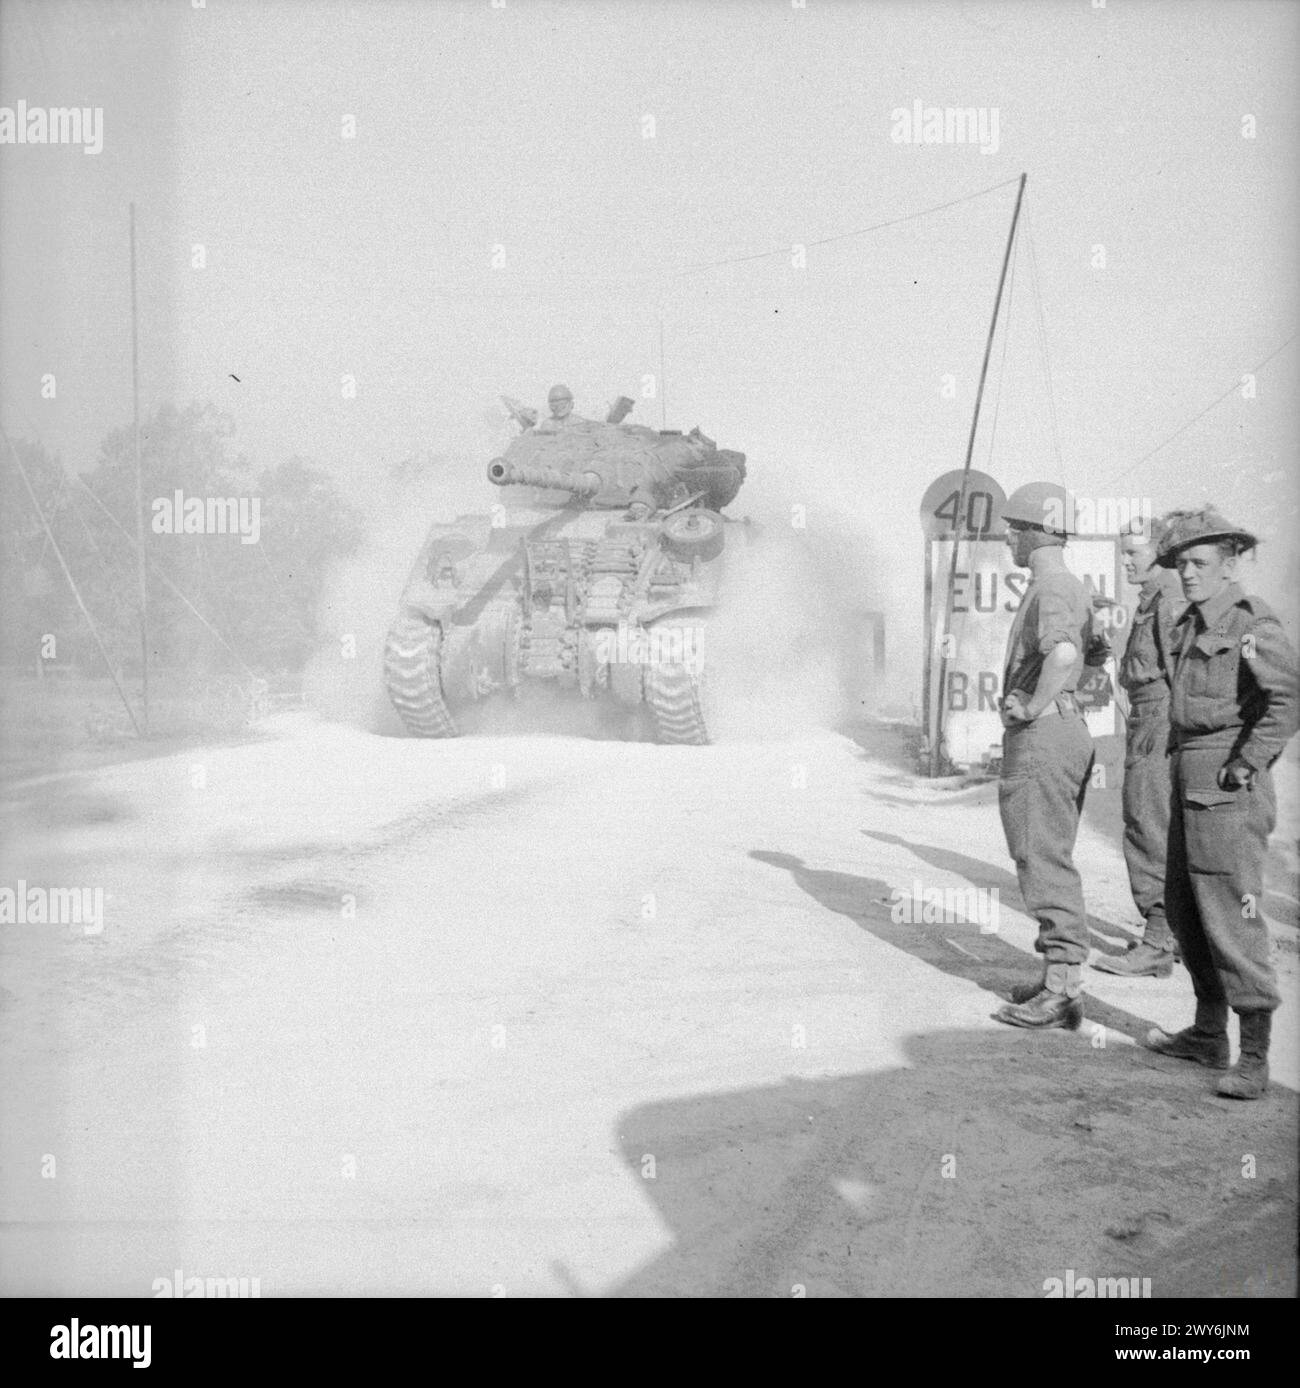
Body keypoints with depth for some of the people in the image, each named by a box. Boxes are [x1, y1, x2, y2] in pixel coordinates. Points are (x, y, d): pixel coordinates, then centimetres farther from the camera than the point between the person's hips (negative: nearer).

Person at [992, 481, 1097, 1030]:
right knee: (1052, 860, 16)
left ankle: (1062, 991, -5)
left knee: (1044, 862, -8)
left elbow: (1063, 653, -34)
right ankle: (1061, 977, 23)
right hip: (1070, 728, 11)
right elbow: (1088, 653, 31)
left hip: (1042, 734, -11)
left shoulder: (1050, 588, -15)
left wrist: (1032, 707, -22)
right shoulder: (1074, 587, 19)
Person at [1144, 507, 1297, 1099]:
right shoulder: (1190, 624, 15)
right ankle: (1208, 1034, 29)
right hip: (1189, 778, 10)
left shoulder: (1251, 621, -12)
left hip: (1227, 784, -10)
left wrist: (1244, 767, -23)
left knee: (1231, 913, -8)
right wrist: (1179, 759, 15)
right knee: (1183, 905, 16)